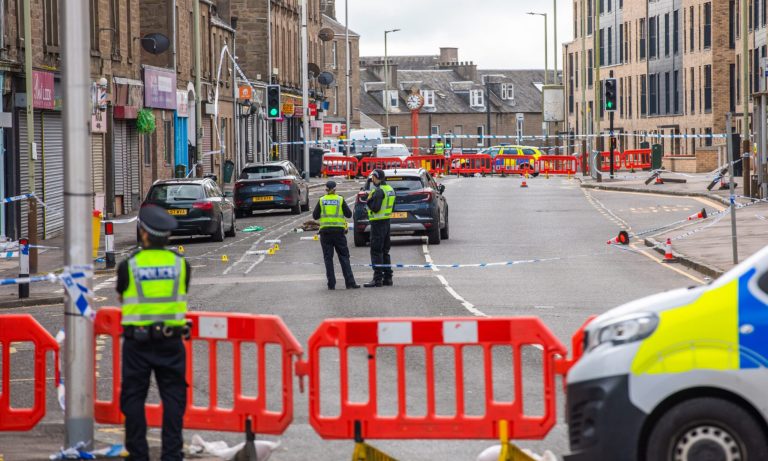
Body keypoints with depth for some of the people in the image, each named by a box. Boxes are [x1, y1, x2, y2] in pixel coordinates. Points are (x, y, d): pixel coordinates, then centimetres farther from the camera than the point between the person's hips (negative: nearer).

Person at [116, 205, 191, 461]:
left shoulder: (128, 266, -4)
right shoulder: (180, 264, 0)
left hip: (137, 341, -1)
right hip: (171, 340, 1)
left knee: (133, 399, 7)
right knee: (173, 398, 5)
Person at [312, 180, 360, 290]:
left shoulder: (321, 200, 0)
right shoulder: (340, 199, -1)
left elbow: (315, 216, 3)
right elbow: (349, 214, 1)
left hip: (325, 231, 0)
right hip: (339, 231, 0)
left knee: (328, 258, 5)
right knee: (344, 257, 4)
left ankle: (331, 284, 1)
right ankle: (350, 283, -2)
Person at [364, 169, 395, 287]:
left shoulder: (379, 191, -17)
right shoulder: (390, 189, 13)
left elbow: (375, 208, -23)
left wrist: (369, 201, -6)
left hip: (378, 223, -9)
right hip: (387, 221, 9)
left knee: (376, 251, -7)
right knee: (385, 251, 15)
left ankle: (377, 279, -11)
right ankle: (387, 277, 16)